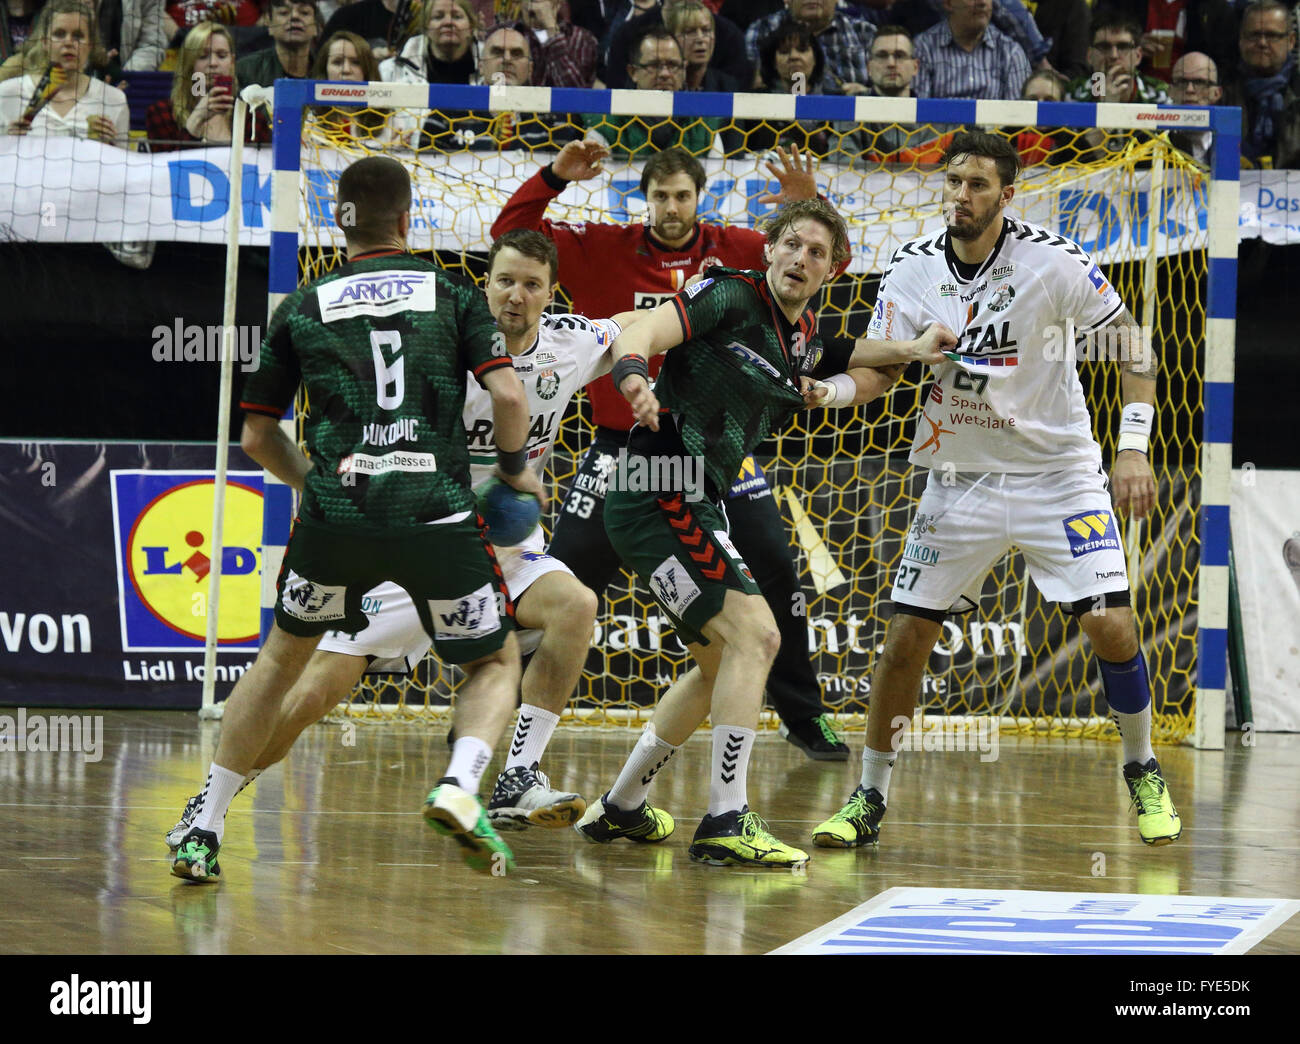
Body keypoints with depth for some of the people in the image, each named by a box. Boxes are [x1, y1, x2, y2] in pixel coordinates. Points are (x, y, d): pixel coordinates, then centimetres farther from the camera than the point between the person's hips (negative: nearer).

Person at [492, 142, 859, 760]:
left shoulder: (733, 251, 1)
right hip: (625, 442, -1)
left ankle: (803, 717, 12)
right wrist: (553, 177, -18)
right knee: (564, 578, -2)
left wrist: (809, 209, -18)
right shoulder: (604, 251, -2)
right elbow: (511, 233, -4)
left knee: (775, 567, -2)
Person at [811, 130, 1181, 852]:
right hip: (961, 479, 2)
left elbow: (1134, 347, -7)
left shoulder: (1052, 260, -14)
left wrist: (1134, 448, -17)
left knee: (1111, 625, -13)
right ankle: (870, 801, 11)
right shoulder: (914, 269, -6)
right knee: (906, 638, -3)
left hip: (1057, 473, -2)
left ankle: (1144, 772, 11)